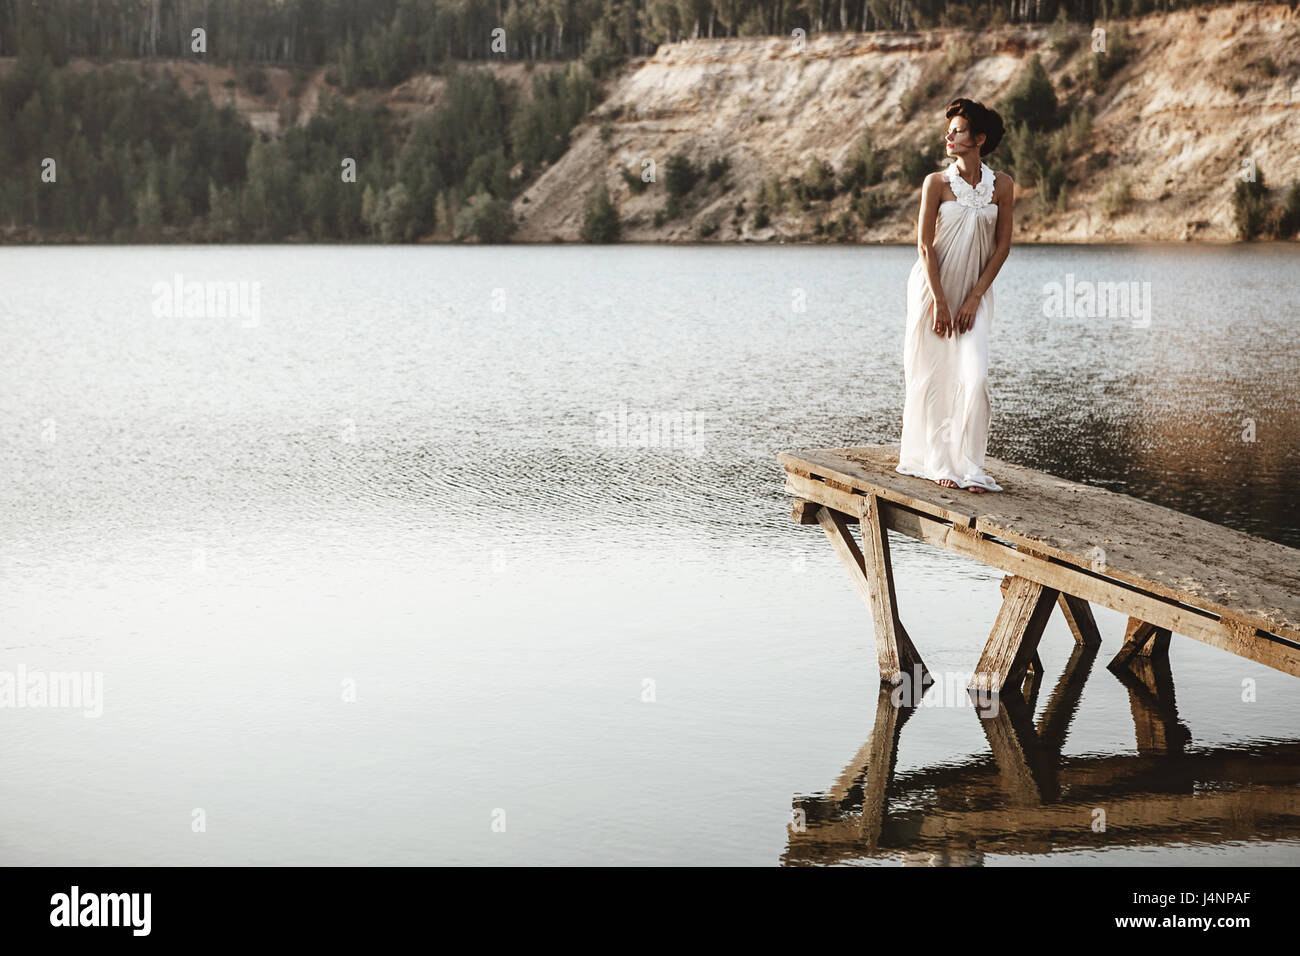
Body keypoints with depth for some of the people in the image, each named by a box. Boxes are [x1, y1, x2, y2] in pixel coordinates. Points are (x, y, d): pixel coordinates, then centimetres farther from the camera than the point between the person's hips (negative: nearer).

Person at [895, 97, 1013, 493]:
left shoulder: (1001, 185, -2)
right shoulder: (937, 183, -7)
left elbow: (1002, 245, 0)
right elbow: (925, 244, -8)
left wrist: (974, 298, -6)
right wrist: (939, 301, -12)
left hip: (974, 294, 1)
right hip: (933, 289, -1)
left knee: (974, 378, -9)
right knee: (931, 378, 2)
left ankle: (967, 465, 0)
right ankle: (936, 461, 14)